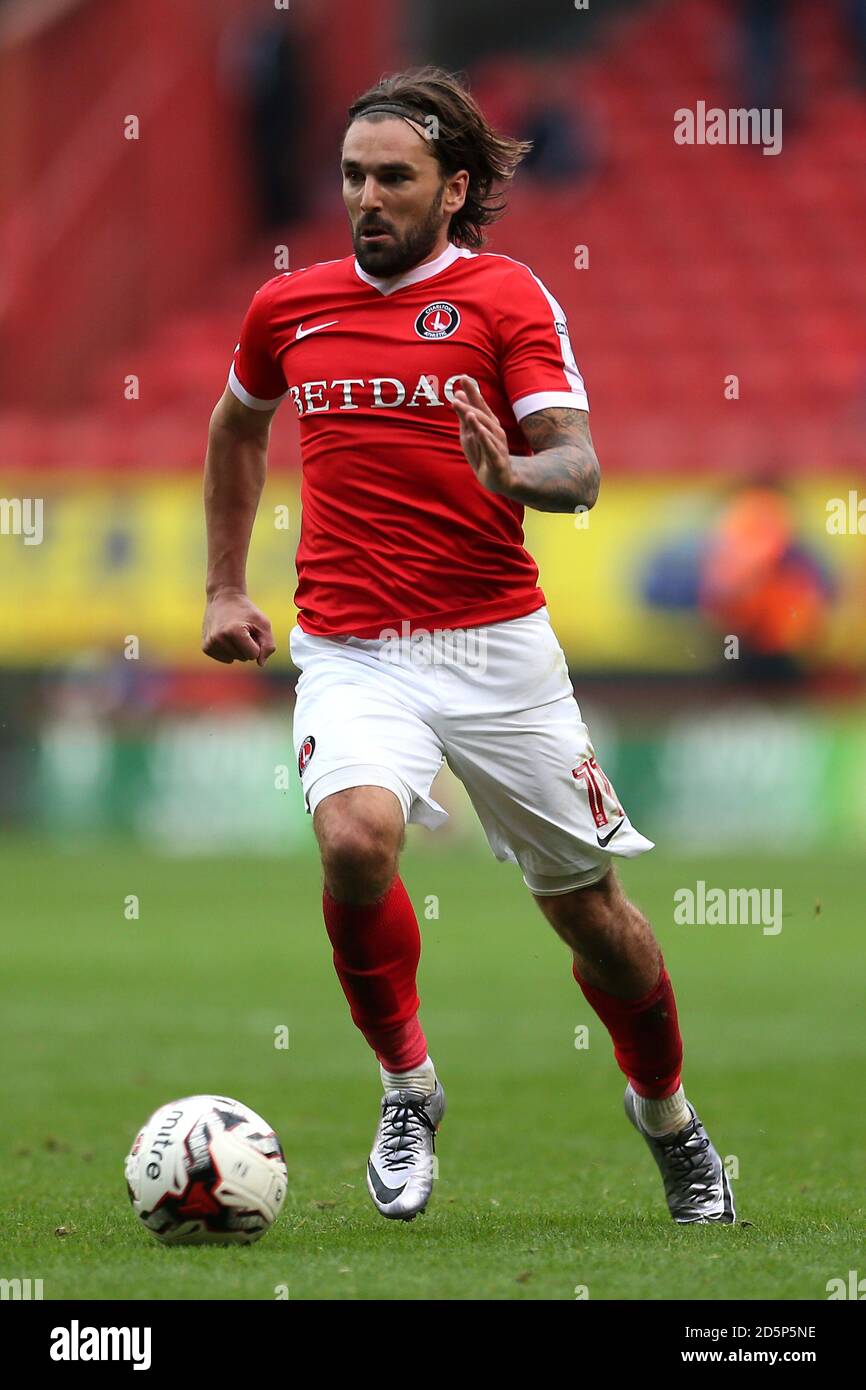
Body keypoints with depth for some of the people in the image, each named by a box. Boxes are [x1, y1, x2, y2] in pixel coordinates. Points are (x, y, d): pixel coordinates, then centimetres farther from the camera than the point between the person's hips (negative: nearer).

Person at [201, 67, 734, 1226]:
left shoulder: (506, 296, -3)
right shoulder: (289, 307, 7)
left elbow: (579, 467, -13)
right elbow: (237, 427, 28)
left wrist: (514, 473, -35)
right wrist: (225, 588, 24)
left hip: (498, 647, -1)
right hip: (351, 652, 1)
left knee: (587, 903, 6)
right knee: (356, 838, -28)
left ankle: (667, 1115, 33)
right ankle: (406, 1087, -5)